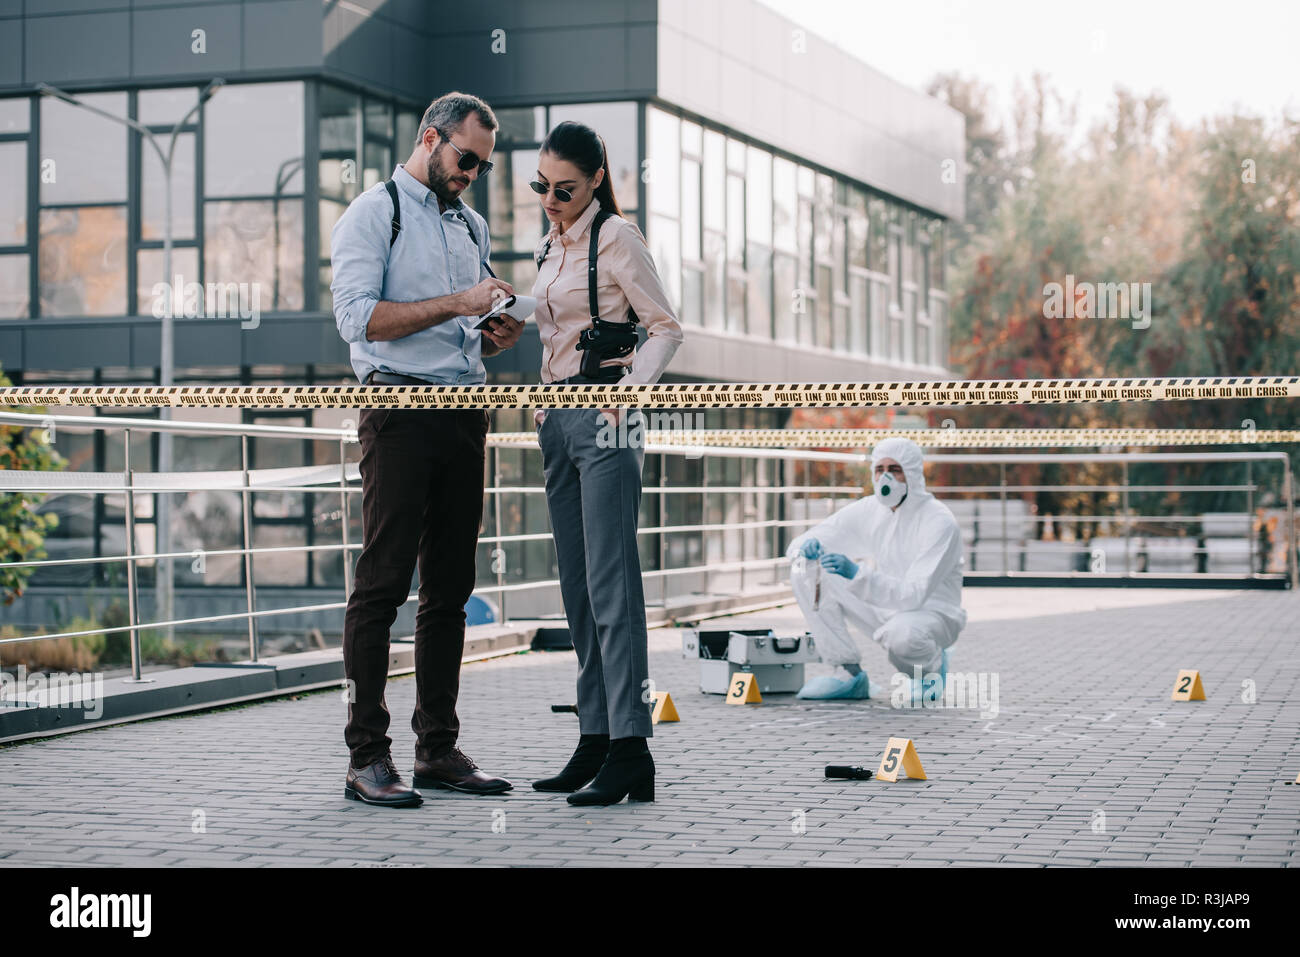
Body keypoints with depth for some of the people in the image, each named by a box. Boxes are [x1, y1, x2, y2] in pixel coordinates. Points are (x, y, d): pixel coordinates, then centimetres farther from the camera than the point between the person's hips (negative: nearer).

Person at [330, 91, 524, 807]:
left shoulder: (471, 226, 22)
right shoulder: (372, 213, 0)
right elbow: (358, 316, -13)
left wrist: (497, 337, 4)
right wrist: (456, 305, -16)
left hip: (464, 412, 7)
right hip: (401, 407, -7)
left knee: (450, 586, 7)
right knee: (382, 582, -8)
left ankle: (438, 748, 12)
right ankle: (367, 758, -7)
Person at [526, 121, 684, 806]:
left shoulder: (615, 238, -5)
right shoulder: (549, 246, 18)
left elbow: (666, 328, -6)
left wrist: (628, 391, -17)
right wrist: (542, 401, 13)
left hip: (604, 419, -8)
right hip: (558, 418, 8)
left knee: (610, 581, -13)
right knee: (577, 584, 7)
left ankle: (630, 750, -15)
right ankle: (595, 738, 11)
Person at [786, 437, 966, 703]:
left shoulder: (939, 522, -21)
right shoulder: (867, 511, -3)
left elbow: (913, 596, -32)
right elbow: (797, 545, -1)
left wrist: (857, 573, -45)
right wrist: (807, 547, -27)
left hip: (932, 613, -6)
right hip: (884, 608, 6)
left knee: (901, 633, -42)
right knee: (806, 570, -11)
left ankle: (932, 666, -3)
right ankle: (849, 674, -6)